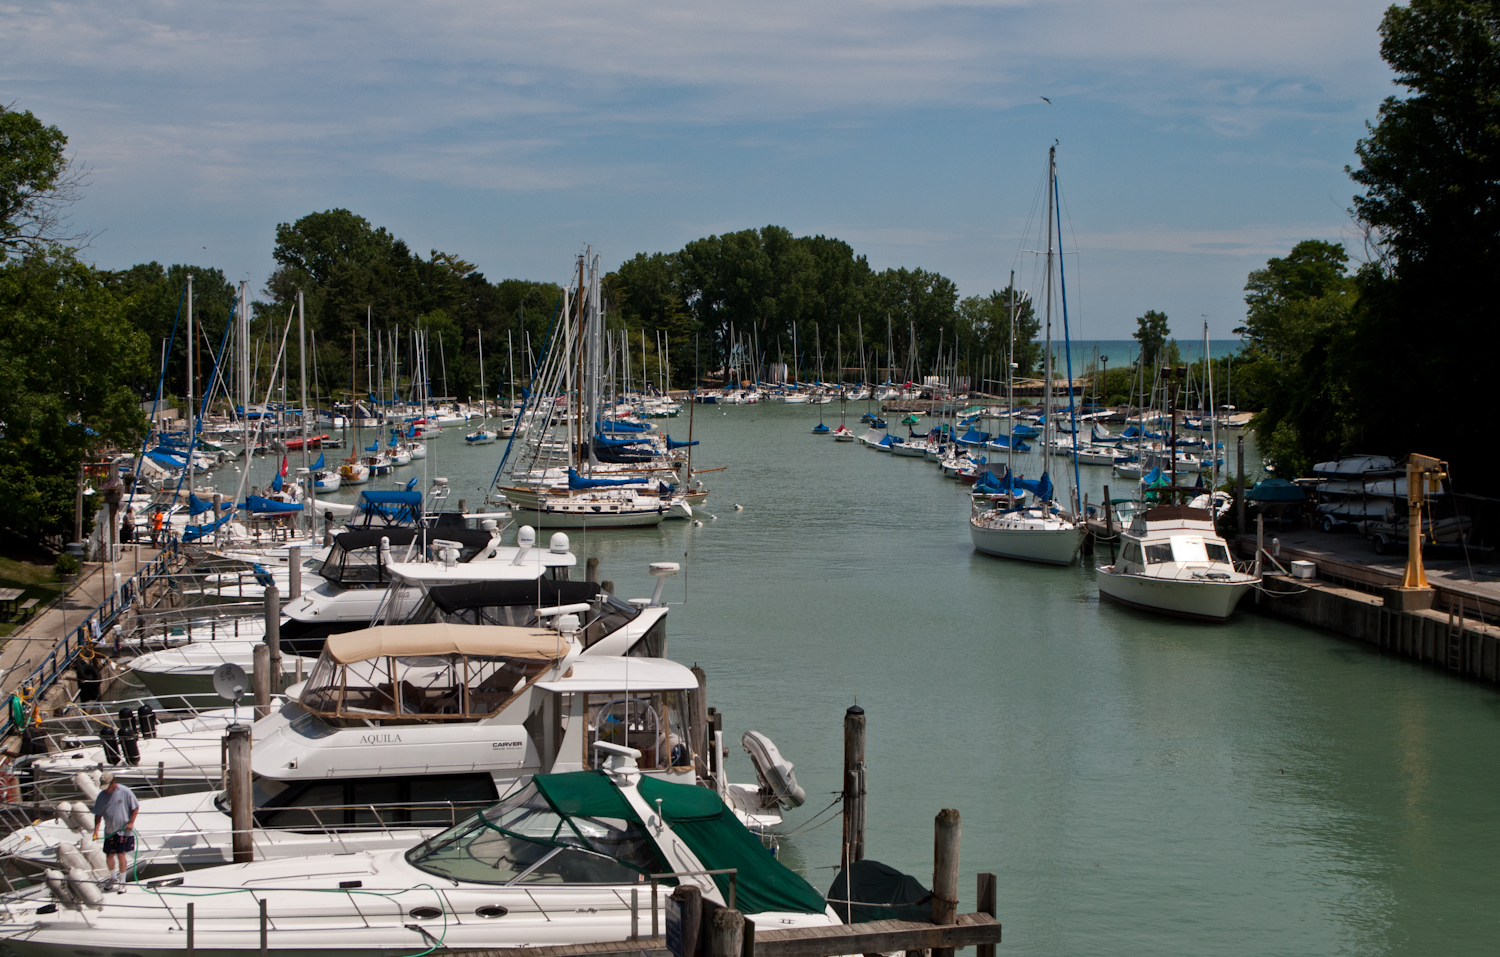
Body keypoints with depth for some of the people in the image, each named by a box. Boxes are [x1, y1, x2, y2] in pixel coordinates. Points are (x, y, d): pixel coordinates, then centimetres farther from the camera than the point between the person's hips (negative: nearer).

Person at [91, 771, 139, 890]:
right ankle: (113, 878, 33)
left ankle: (122, 882, 5)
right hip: (109, 831, 4)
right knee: (109, 857, 9)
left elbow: (135, 808, -3)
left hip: (124, 830, -4)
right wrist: (96, 831, -9)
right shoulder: (102, 795, -2)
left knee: (121, 855, -7)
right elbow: (98, 815, 1)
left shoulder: (125, 792, -11)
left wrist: (131, 822, -10)